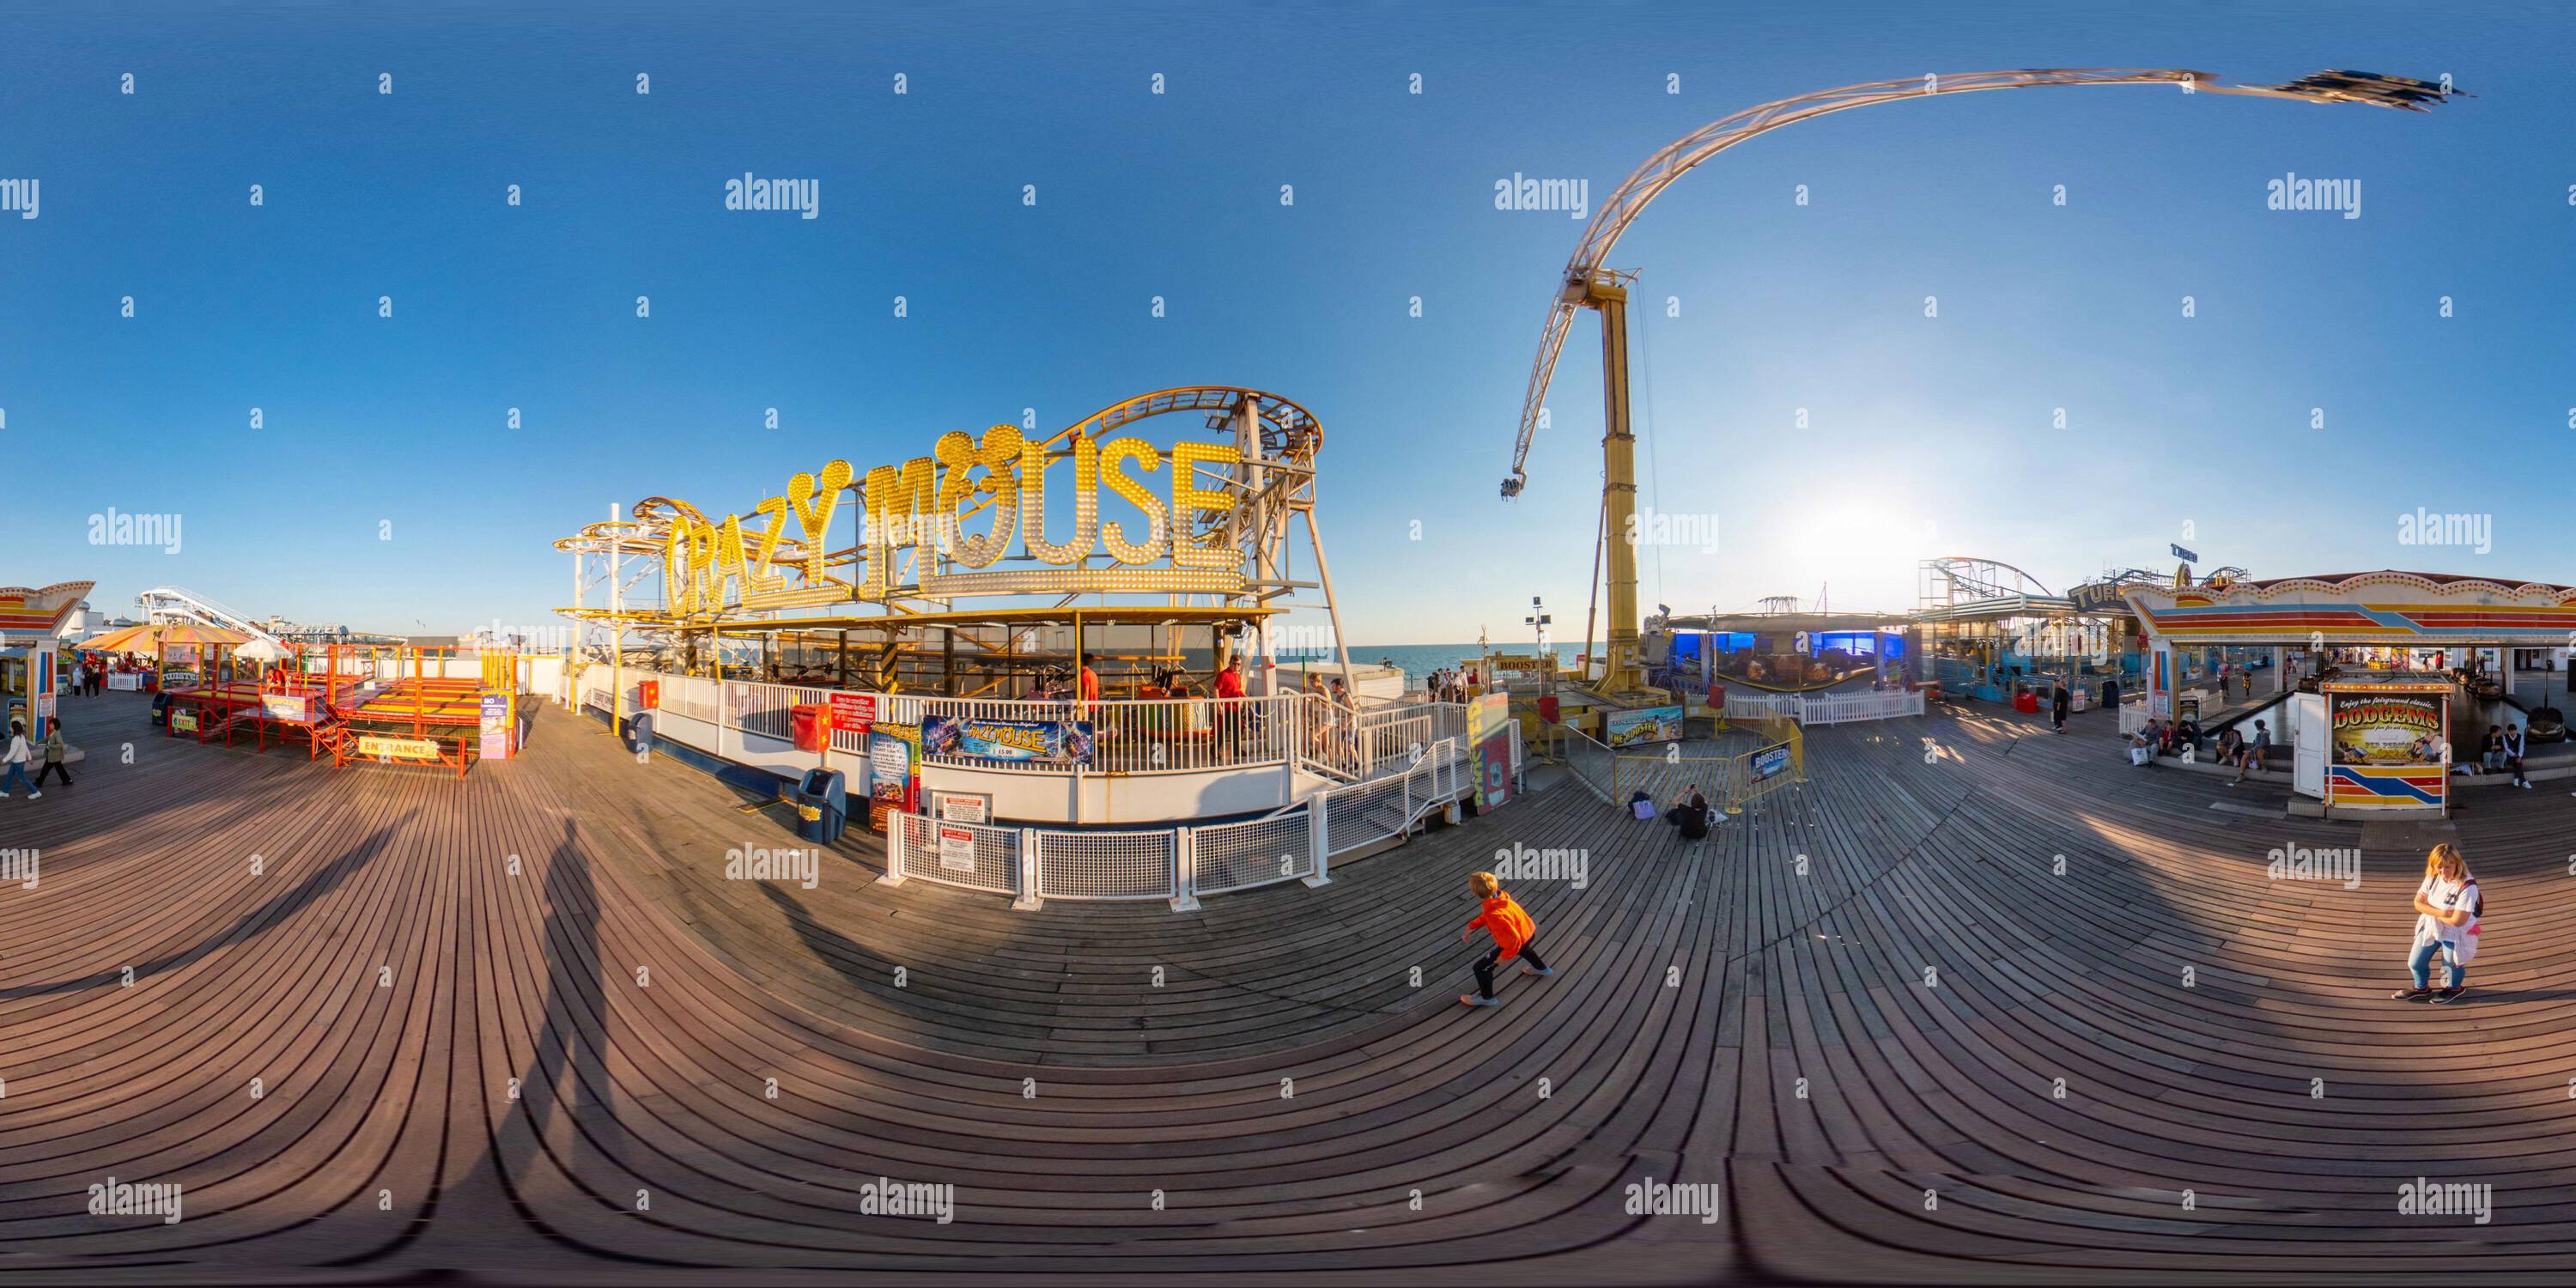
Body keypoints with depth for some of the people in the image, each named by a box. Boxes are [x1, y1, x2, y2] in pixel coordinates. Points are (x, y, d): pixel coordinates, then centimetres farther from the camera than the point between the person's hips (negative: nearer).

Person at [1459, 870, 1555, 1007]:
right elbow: (1485, 915, 6)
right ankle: (1541, 968, 68)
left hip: (1512, 944, -8)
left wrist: (1505, 956, -23)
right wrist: (1471, 927, 0)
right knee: (1521, 948, 45)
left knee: (1481, 968, 4)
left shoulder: (1495, 916, -42)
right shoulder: (1499, 897, -15)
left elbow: (1513, 939, -38)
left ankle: (1486, 998, 27)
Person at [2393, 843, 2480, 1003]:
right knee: (2415, 963, 14)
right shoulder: (2433, 877, -11)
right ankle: (2422, 988, 42)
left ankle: (2455, 988, 49)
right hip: (2430, 927, 6)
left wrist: (2432, 913, -15)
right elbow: (2418, 903, -7)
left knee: (2451, 965, 17)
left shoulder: (2467, 887, -31)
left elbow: (2457, 920, -30)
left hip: (2455, 933, -6)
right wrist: (2440, 912, -23)